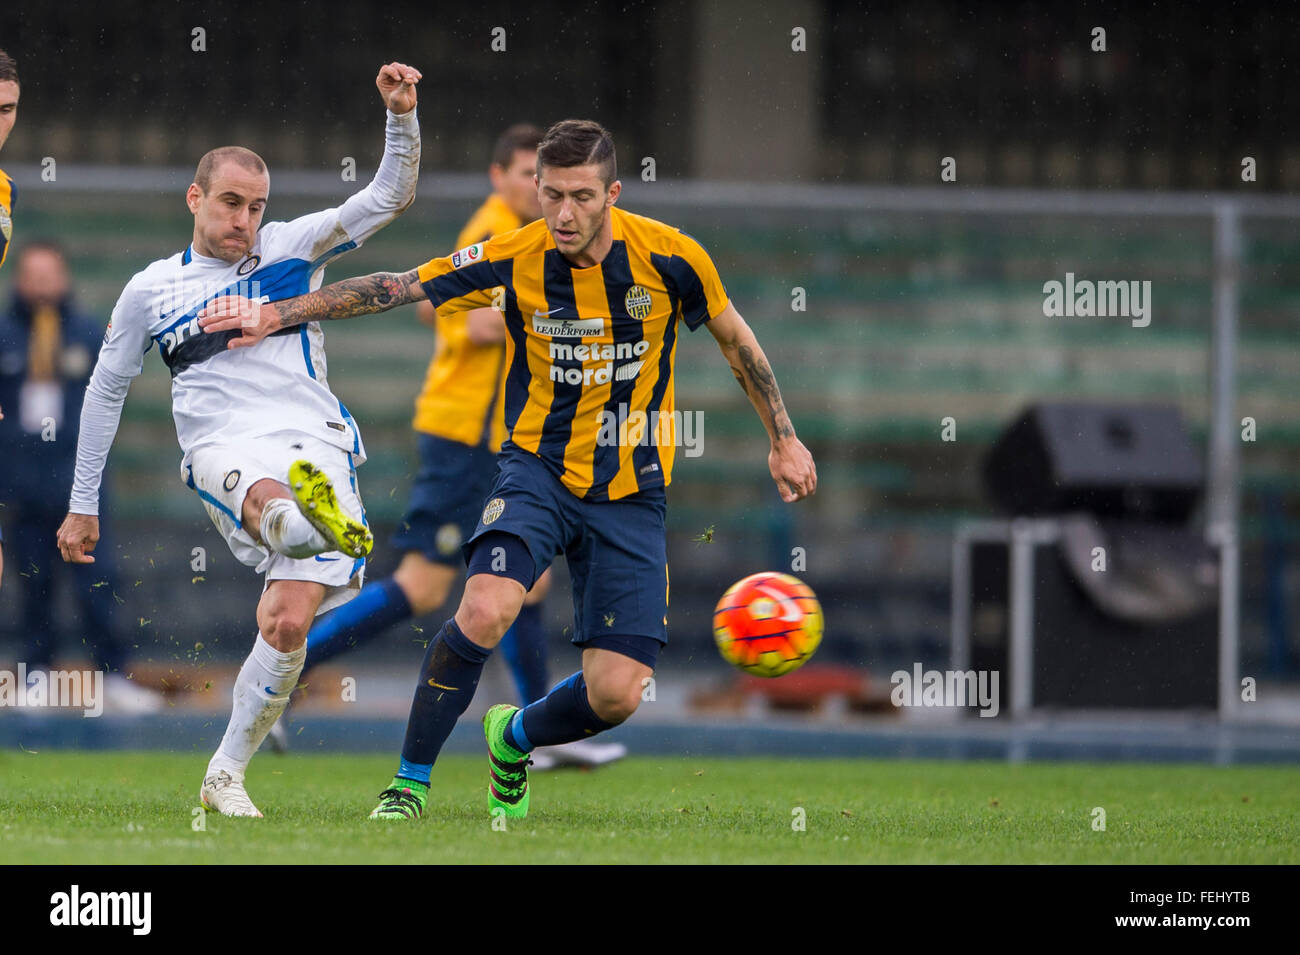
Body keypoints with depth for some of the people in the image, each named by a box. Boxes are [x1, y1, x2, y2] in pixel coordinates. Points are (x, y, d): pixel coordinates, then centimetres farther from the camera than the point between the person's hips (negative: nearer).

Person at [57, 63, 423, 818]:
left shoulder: (293, 251, 14)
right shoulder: (153, 290, 15)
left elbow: (391, 197, 7)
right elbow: (107, 389, 24)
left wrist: (402, 114, -10)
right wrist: (83, 505, 25)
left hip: (317, 441, 1)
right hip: (224, 450, -1)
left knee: (288, 621, -13)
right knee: (265, 491, -40)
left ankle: (226, 775, 4)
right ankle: (304, 523, -79)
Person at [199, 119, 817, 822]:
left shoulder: (670, 258, -11)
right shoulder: (512, 260, -11)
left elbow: (734, 338, 7)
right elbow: (391, 288, -4)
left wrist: (783, 439, 12)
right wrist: (277, 314, -8)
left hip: (631, 492, 1)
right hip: (538, 467, -1)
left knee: (615, 694, -8)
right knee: (485, 610, -30)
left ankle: (513, 739, 27)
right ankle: (409, 783, -13)